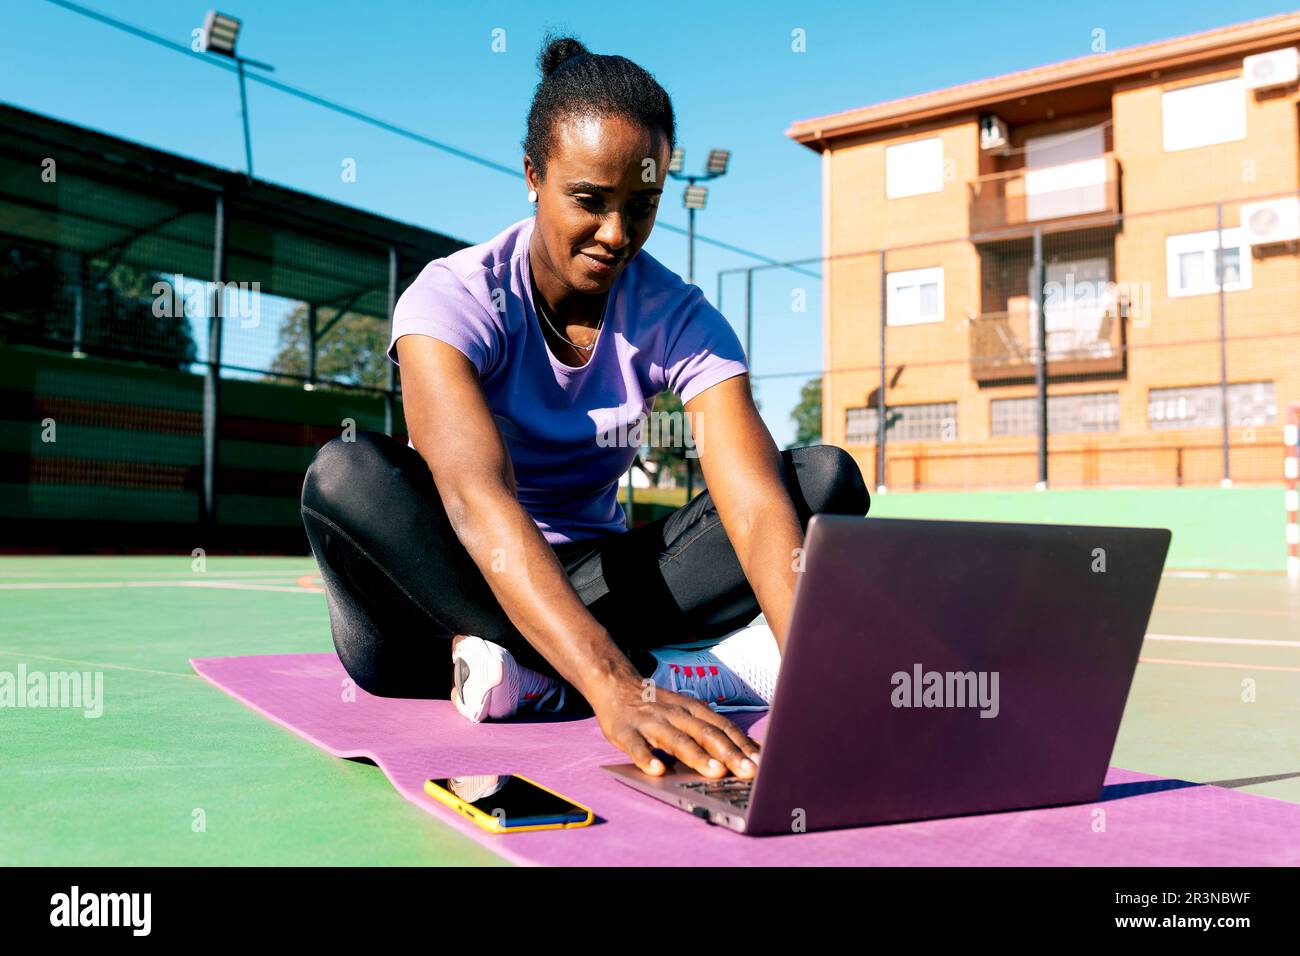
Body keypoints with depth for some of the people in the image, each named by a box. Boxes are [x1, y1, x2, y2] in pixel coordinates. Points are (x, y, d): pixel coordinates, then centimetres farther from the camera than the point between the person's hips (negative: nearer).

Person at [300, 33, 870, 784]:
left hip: (595, 576, 3)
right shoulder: (453, 299, -17)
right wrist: (616, 687, -50)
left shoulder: (680, 319, -8)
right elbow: (479, 499, -35)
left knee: (828, 479, -16)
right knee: (347, 475, -34)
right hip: (463, 577, -2)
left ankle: (530, 673, -26)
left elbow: (757, 501, -23)